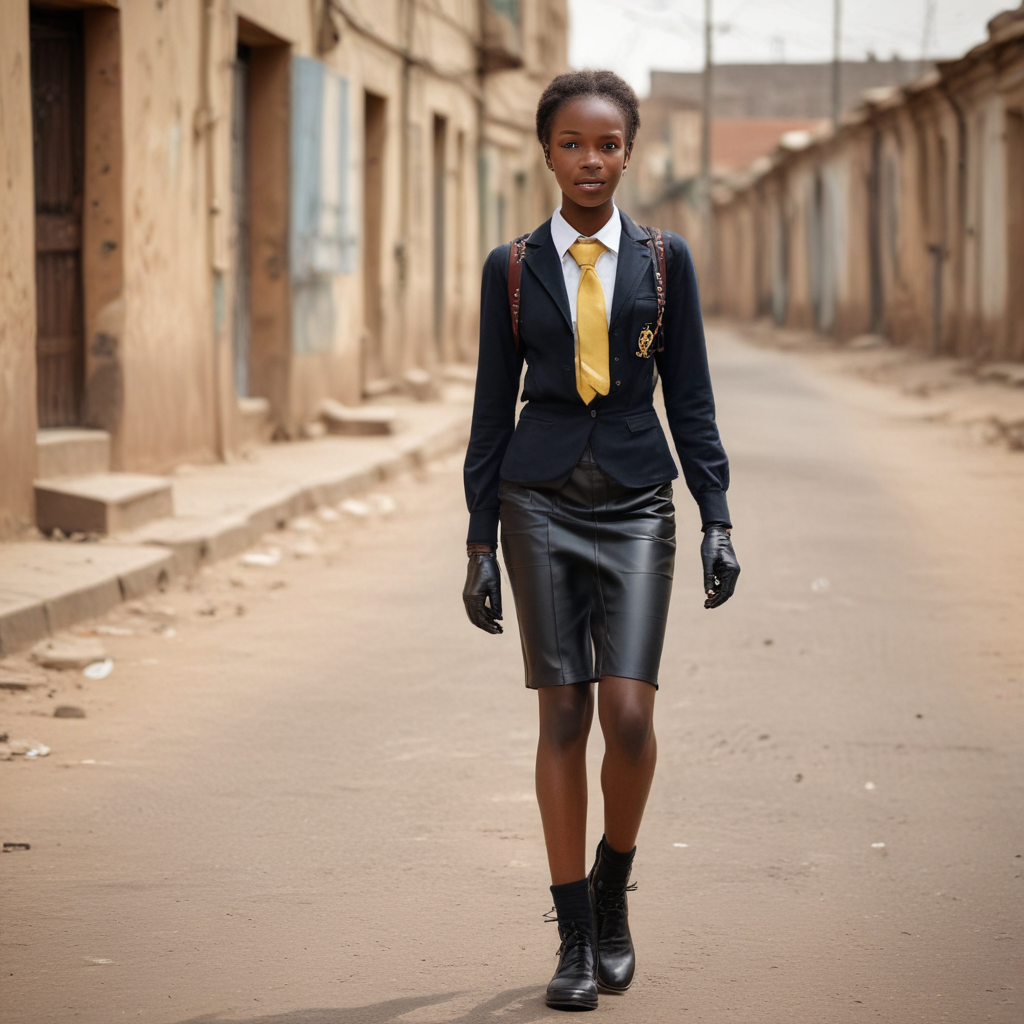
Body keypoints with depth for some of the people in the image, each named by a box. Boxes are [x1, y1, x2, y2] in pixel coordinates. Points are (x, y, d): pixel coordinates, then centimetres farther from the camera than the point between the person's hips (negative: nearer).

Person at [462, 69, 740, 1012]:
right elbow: (493, 407, 7)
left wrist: (717, 520, 0)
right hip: (542, 502, 0)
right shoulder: (513, 269, 4)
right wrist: (481, 544, 4)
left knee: (629, 714, -11)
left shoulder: (664, 260, 4)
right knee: (563, 718, 0)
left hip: (635, 505, 0)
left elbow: (690, 400, 6)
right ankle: (577, 938, 10)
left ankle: (613, 894, 16)